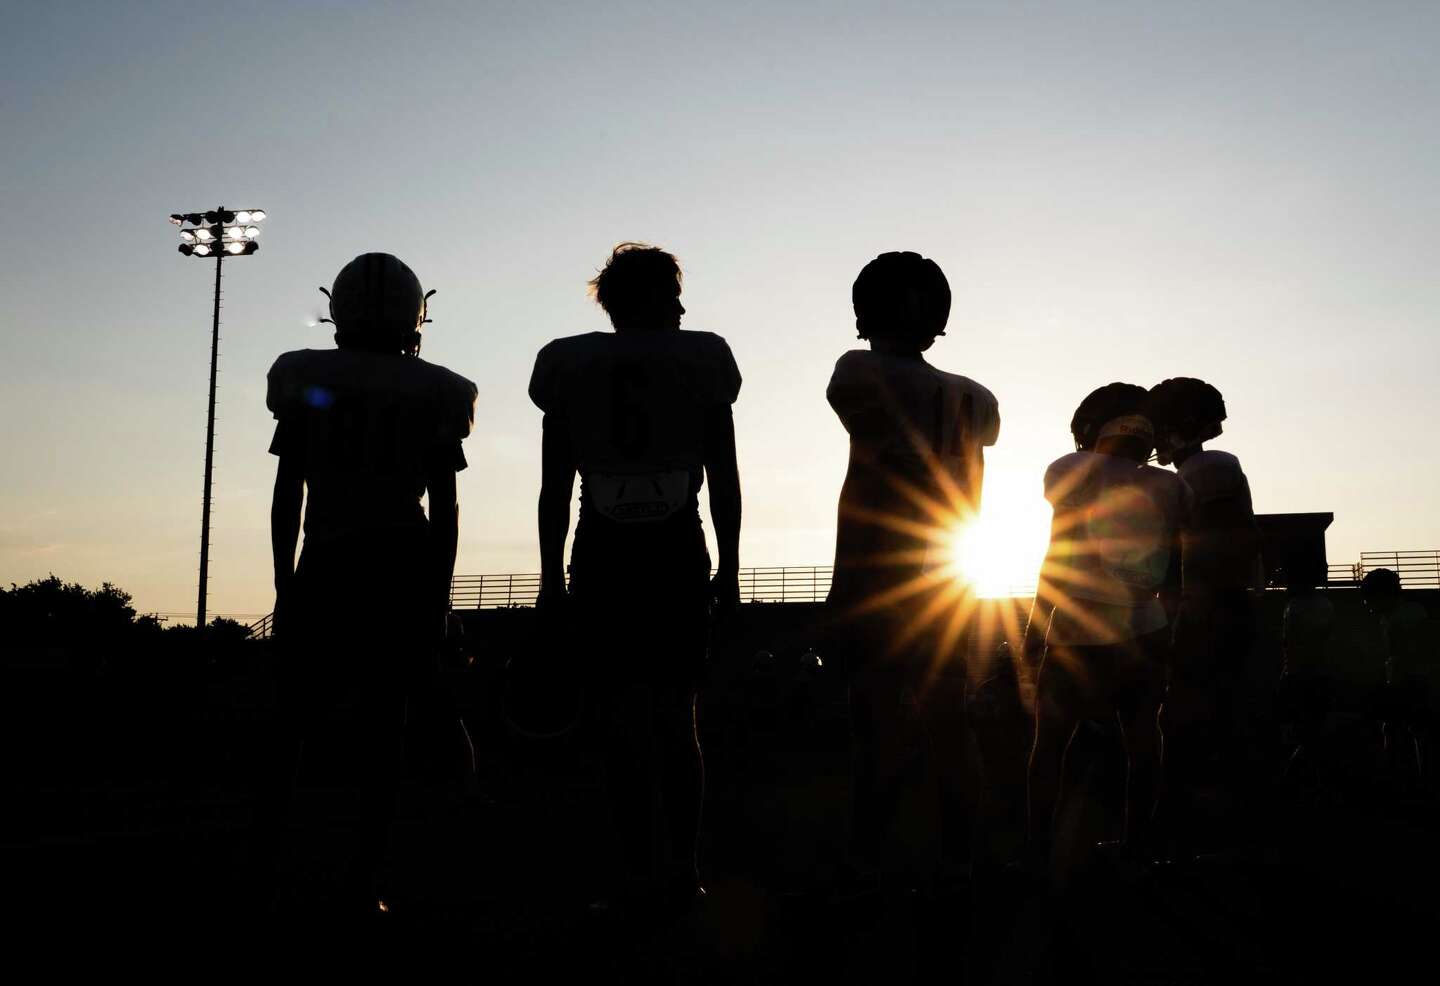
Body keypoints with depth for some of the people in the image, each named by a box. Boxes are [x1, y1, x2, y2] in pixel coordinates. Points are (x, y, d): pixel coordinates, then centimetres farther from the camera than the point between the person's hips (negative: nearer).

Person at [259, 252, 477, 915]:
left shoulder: (306, 382, 4)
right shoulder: (434, 394, 4)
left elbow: (286, 497, 4)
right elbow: (445, 510, 3)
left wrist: (285, 588, 10)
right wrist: (437, 598, 8)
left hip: (327, 567, 0)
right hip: (408, 568, 0)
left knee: (300, 714, 12)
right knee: (383, 723, 3)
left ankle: (267, 844, 9)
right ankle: (364, 875, 4)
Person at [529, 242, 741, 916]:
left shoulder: (569, 366, 6)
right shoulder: (701, 361, 5)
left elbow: (554, 488, 4)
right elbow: (724, 480, 5)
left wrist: (551, 578, 8)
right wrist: (730, 568, 10)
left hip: (602, 558, 0)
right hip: (679, 556, 1)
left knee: (624, 718, -2)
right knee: (676, 716, 9)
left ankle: (640, 873, -6)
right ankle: (682, 866, 10)